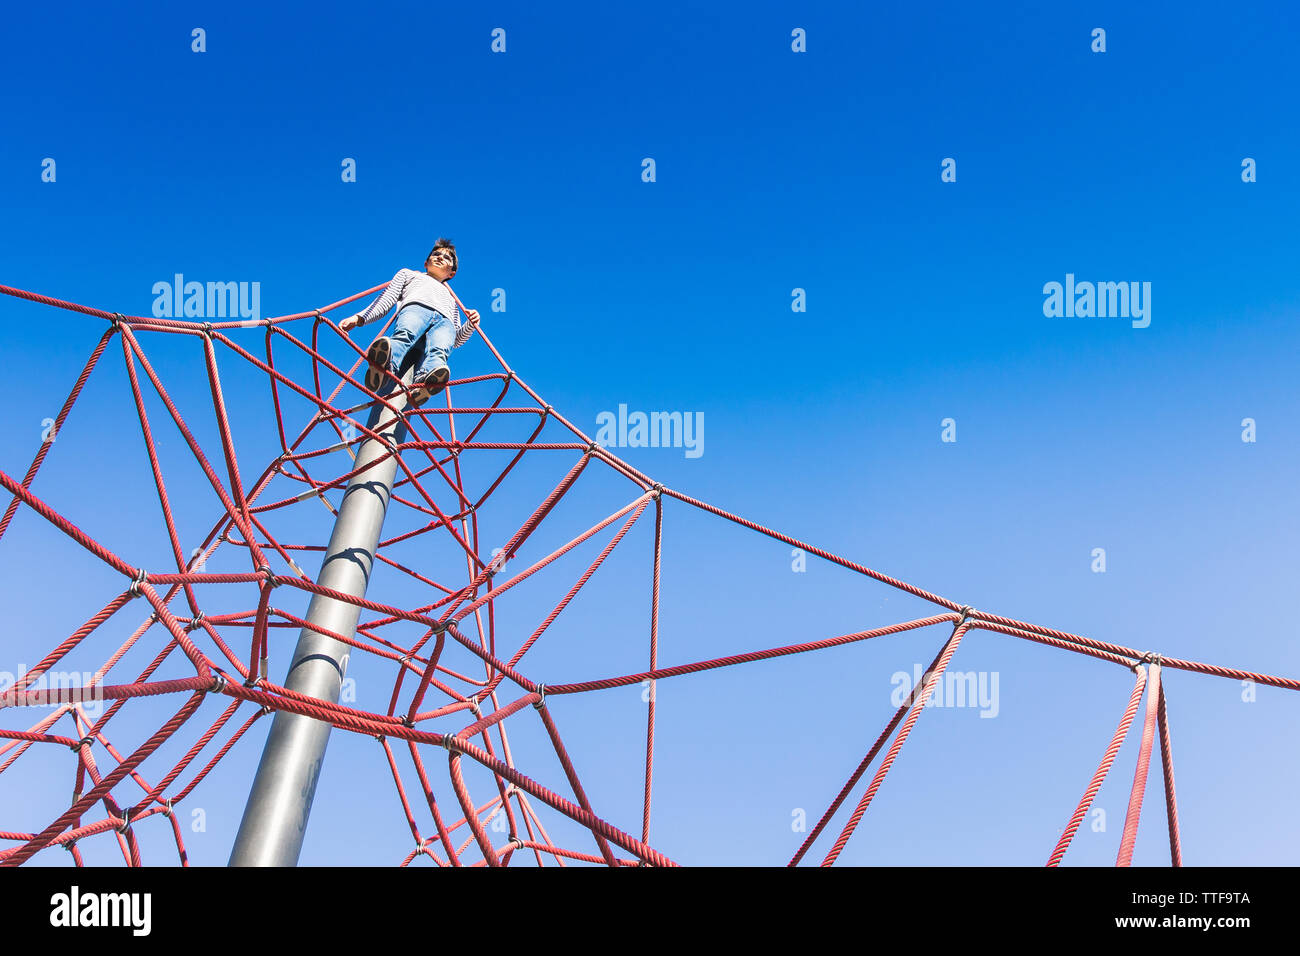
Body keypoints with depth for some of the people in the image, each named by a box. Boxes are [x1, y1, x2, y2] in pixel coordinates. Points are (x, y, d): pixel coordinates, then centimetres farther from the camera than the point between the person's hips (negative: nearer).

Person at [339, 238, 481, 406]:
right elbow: (386, 300, 25)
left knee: (438, 351, -37)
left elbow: (456, 340, 31)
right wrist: (359, 318, 7)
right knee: (404, 336, -39)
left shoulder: (452, 299, 45)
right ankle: (383, 366, -72)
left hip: (445, 321, 2)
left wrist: (470, 325, 10)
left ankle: (425, 382, -70)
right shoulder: (409, 274, 41)